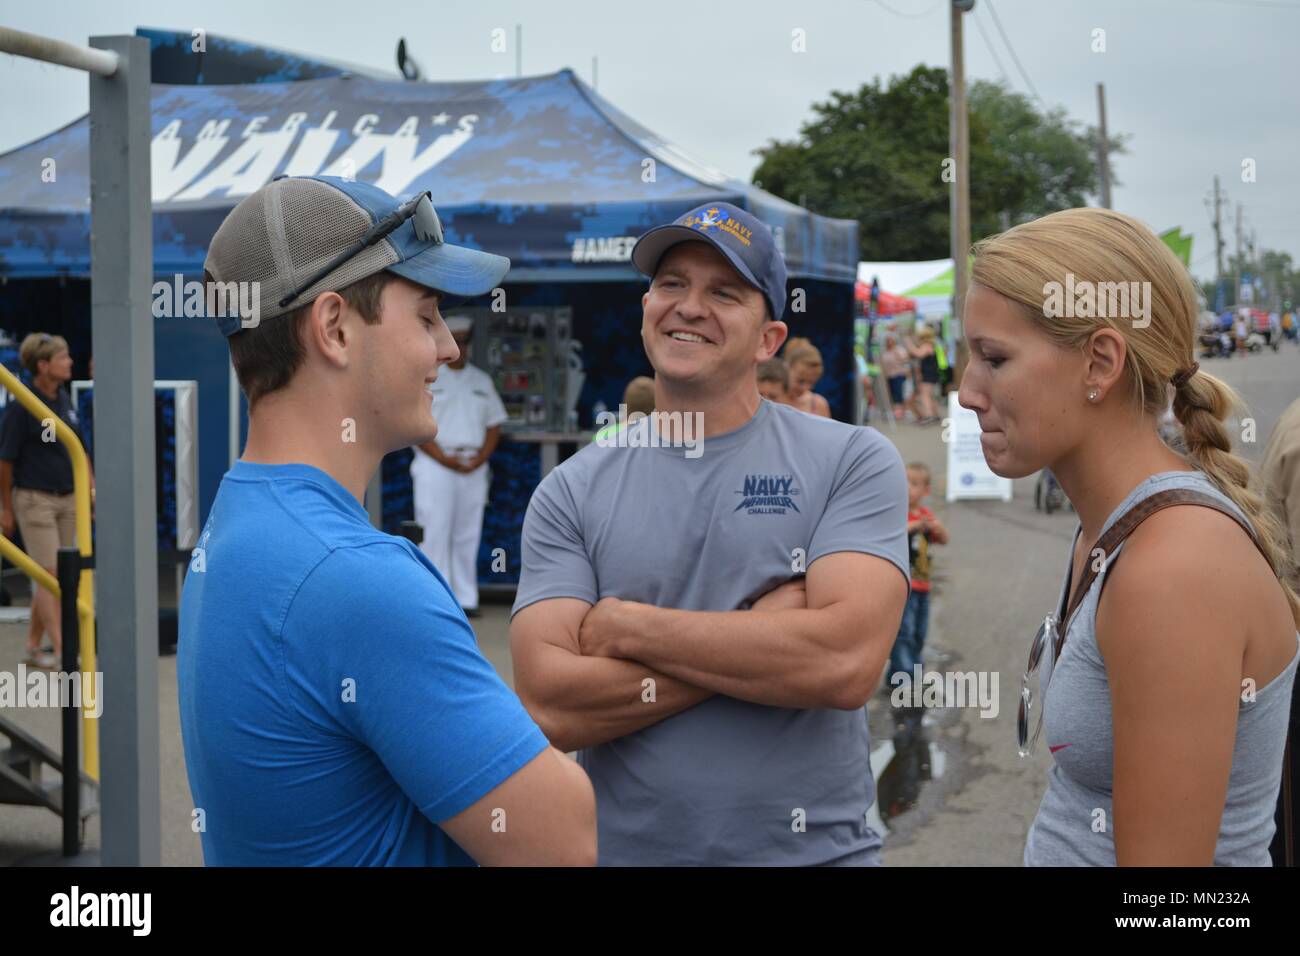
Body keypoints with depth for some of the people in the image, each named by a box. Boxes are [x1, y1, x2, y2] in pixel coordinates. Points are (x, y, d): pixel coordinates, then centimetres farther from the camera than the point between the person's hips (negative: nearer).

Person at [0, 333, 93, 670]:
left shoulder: (65, 401, 8)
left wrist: (92, 488, 9)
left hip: (68, 500, 7)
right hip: (35, 500, -7)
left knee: (51, 577, 10)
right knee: (49, 575, -7)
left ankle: (33, 646, 20)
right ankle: (62, 651, -9)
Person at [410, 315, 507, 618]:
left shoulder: (482, 381, 16)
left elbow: (494, 426, 14)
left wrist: (479, 460, -3)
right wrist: (445, 459, -14)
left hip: (474, 467, 4)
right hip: (435, 465, -4)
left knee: (468, 536, 5)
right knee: (434, 533, -8)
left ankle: (466, 600, 9)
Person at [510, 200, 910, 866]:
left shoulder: (854, 460, -6)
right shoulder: (571, 492, -2)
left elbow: (846, 662, -20)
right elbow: (551, 705, -13)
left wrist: (625, 626, -14)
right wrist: (765, 634, -17)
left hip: (814, 849, -1)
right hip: (624, 847, 1)